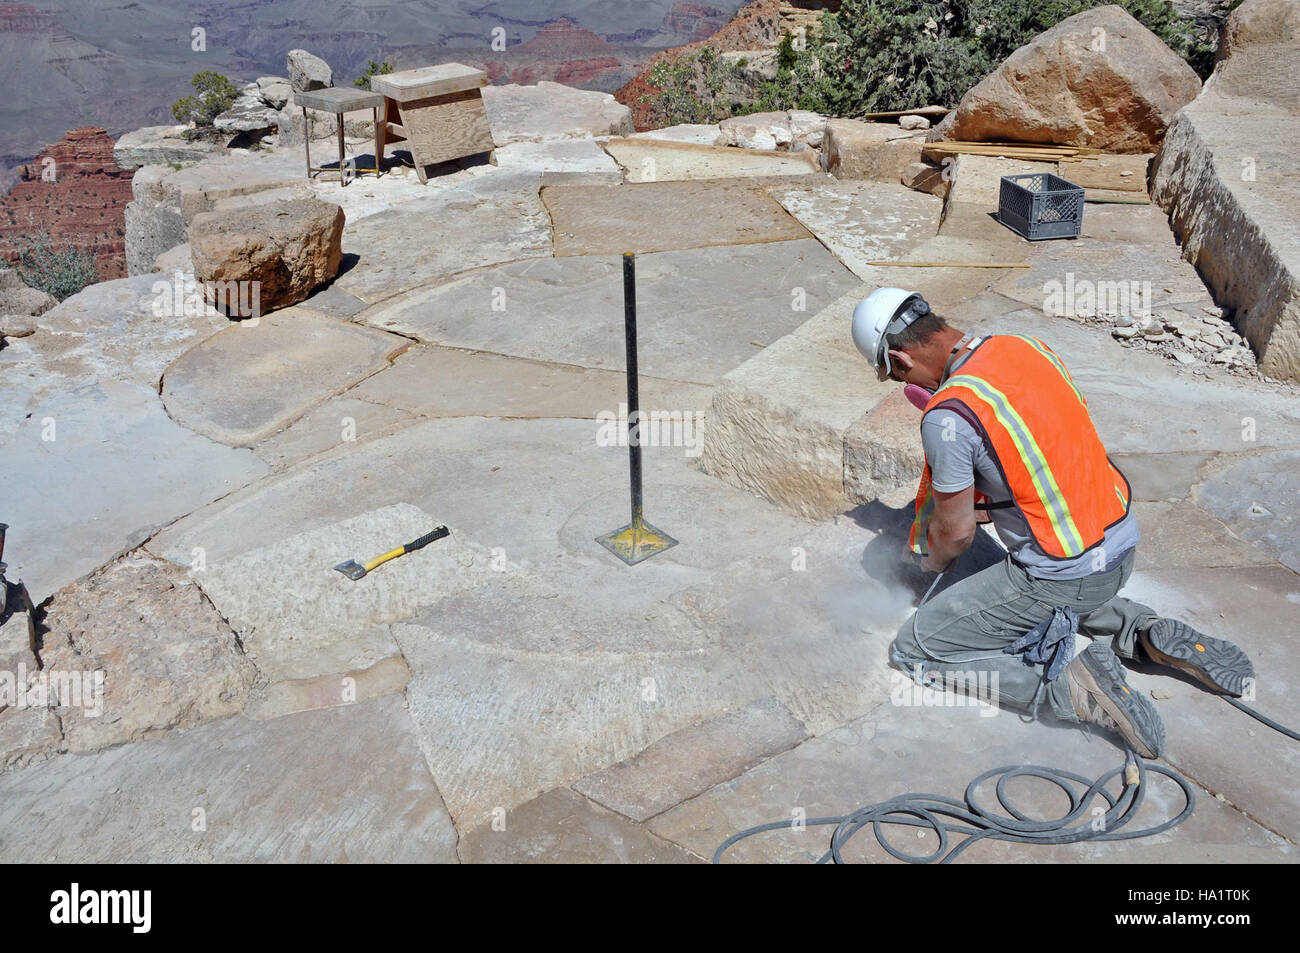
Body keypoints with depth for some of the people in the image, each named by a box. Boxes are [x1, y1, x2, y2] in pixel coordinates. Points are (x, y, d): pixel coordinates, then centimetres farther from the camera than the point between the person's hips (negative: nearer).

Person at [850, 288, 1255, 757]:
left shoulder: (947, 415, -23)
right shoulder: (1027, 345, 1)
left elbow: (955, 532, -11)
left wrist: (933, 561, 12)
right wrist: (981, 507, 18)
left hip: (1062, 575, -8)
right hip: (1122, 545, 9)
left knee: (914, 650, 1)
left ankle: (1068, 686, -8)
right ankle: (1145, 633, 16)